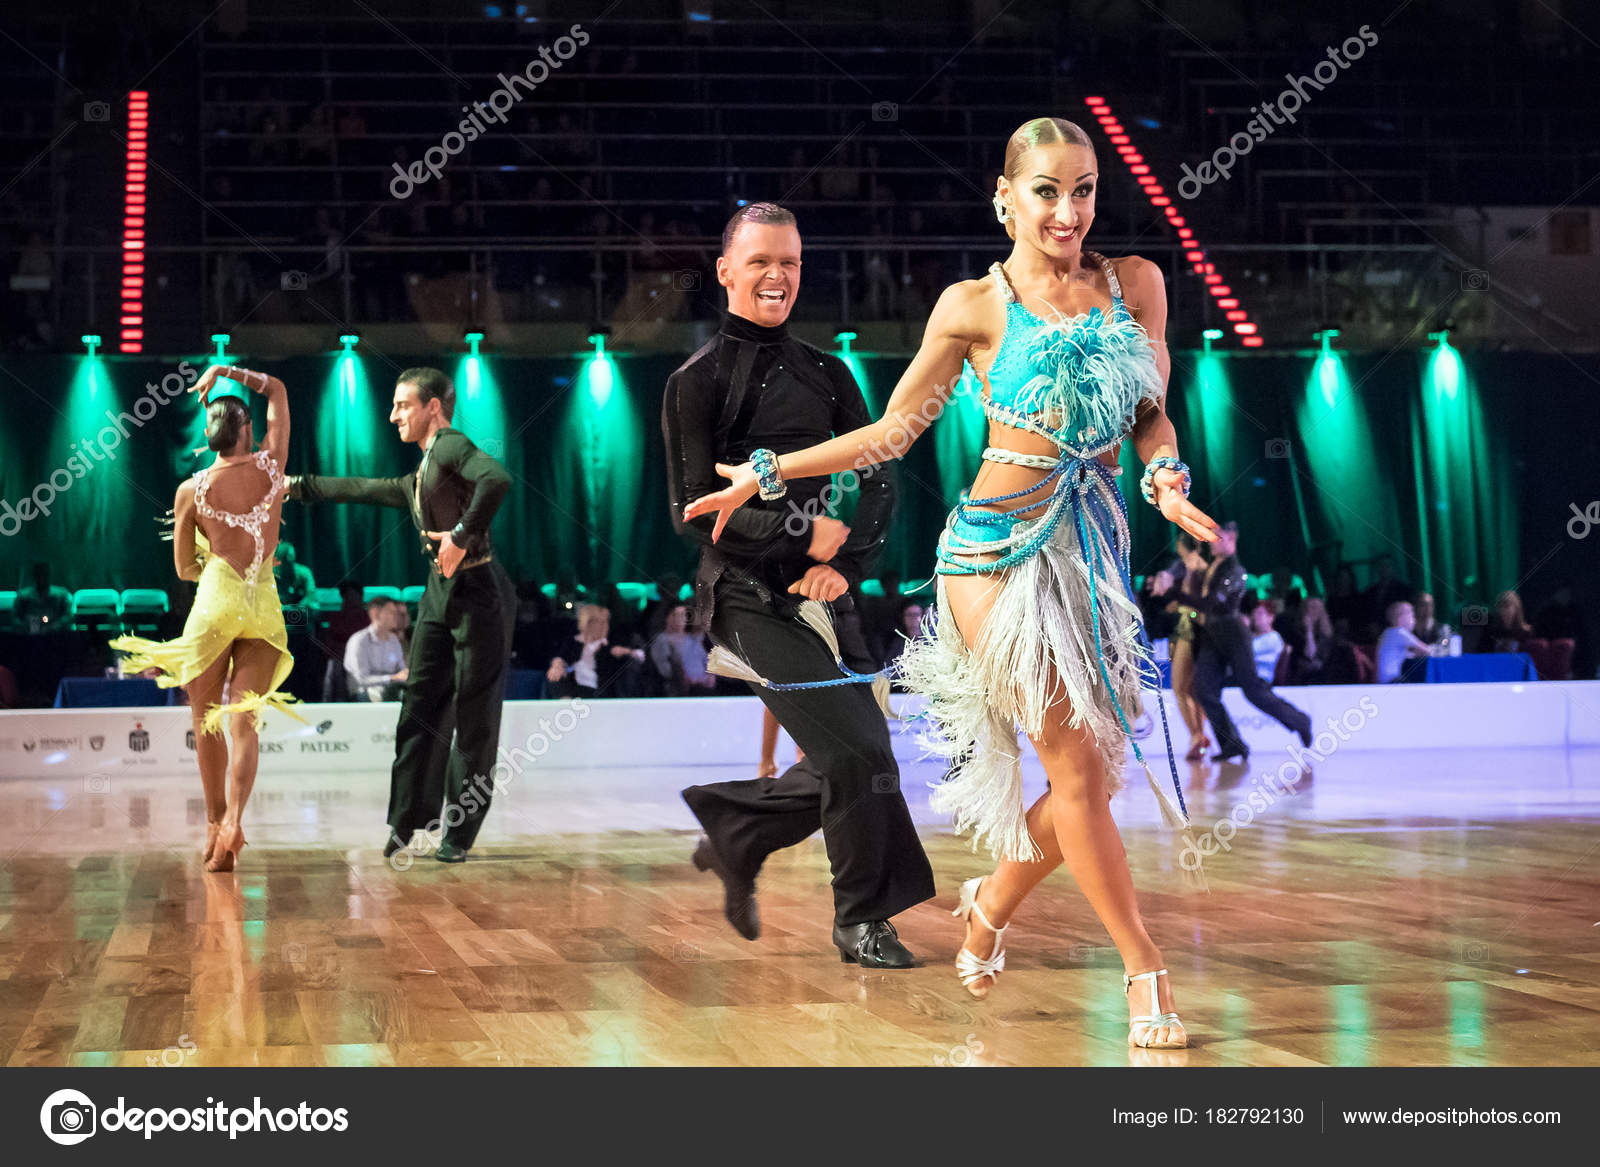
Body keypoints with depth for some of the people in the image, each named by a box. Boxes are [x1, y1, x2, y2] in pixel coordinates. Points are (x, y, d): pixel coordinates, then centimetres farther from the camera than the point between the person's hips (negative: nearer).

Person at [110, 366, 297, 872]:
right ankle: (233, 818, -22)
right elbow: (278, 390, 19)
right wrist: (226, 372, 17)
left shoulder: (192, 491, -1)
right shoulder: (271, 464, 2)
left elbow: (184, 568, 11)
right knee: (244, 720, -2)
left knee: (206, 723, 11)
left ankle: (215, 822, 15)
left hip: (215, 601, -1)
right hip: (265, 603, 2)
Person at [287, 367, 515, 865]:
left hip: (479, 590, -9)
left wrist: (462, 534, -25)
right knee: (421, 705, 3)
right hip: (439, 593, 9)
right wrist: (295, 485, 34)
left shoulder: (452, 446, -8)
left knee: (475, 715, -2)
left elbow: (497, 479, -28)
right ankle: (410, 817, 8)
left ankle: (459, 833, 3)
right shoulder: (416, 480, 19)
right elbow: (360, 489, 31)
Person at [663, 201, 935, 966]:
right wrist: (802, 536, -14)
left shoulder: (826, 375, 13)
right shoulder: (697, 383, -1)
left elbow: (877, 486, 9)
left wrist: (844, 561, -9)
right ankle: (863, 920, 4)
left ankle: (734, 832, 29)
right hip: (751, 598, -5)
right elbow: (694, 510, -7)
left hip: (825, 594, 6)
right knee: (855, 755, -13)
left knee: (850, 769, 4)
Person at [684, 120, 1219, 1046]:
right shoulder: (974, 306, -1)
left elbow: (1152, 415, 15)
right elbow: (895, 429, 6)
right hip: (1000, 550, -4)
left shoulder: (1137, 284, 7)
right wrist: (767, 476, 5)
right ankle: (1146, 970, 5)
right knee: (1076, 767, -8)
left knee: (1093, 772, 3)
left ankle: (993, 904, 32)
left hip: (1096, 545, 4)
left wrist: (1166, 480, -6)